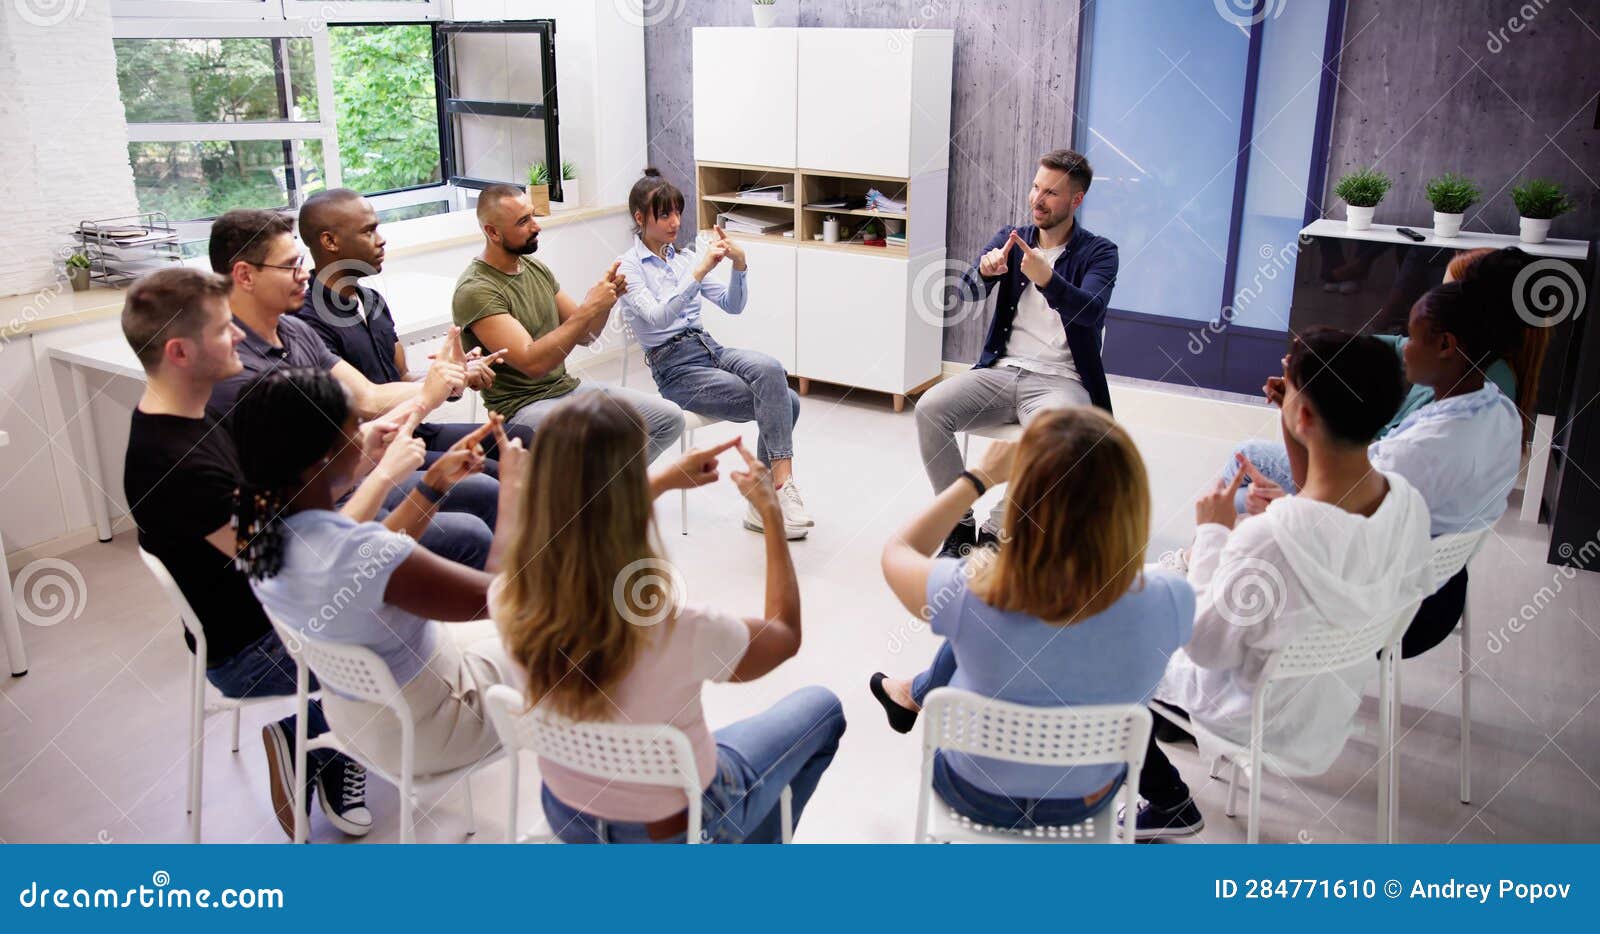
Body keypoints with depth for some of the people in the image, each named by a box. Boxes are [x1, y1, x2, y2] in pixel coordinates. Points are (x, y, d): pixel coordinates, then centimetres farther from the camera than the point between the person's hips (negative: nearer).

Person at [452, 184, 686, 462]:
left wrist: (606, 300, -8)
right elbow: (532, 363, -25)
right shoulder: (475, 290, -16)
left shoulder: (536, 268, 9)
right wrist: (589, 308, -24)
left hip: (570, 386, 8)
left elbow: (585, 335, 12)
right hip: (523, 406, -8)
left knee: (670, 418, -3)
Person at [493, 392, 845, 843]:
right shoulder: (680, 631, -39)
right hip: (674, 829, -4)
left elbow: (582, 523, 2)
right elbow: (785, 634, -14)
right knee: (820, 707, 22)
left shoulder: (510, 599, -24)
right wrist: (772, 515, -6)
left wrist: (664, 482, 7)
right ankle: (755, 840, 45)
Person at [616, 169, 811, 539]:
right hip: (676, 368, -6)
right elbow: (658, 318, -21)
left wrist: (739, 265, -9)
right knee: (783, 401, -23)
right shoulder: (628, 267, -3)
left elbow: (733, 306, 10)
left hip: (711, 349, 6)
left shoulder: (684, 258, 15)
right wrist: (700, 269, -27)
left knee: (770, 368, -26)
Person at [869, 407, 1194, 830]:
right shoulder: (1167, 601, -31)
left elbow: (898, 551, -10)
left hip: (977, 797, -2)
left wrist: (979, 478, -3)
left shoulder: (972, 595, -35)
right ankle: (920, 694, 52)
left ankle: (918, 696, 52)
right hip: (1088, 801, 2)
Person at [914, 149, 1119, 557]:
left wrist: (1046, 278, -36)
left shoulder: (1098, 252, 2)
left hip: (1060, 380, -3)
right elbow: (967, 293, -2)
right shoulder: (1011, 239, 12)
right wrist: (985, 270, -26)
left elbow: (1091, 310, -17)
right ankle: (960, 524, -10)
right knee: (929, 409, -22)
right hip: (1001, 370, 4)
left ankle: (997, 532, -19)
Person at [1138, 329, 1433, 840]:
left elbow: (1204, 644, -24)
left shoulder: (1271, 536, -39)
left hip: (1260, 715, -7)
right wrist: (1286, 512, -3)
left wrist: (1212, 534, -15)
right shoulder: (1407, 500, -18)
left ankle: (1169, 802, 24)